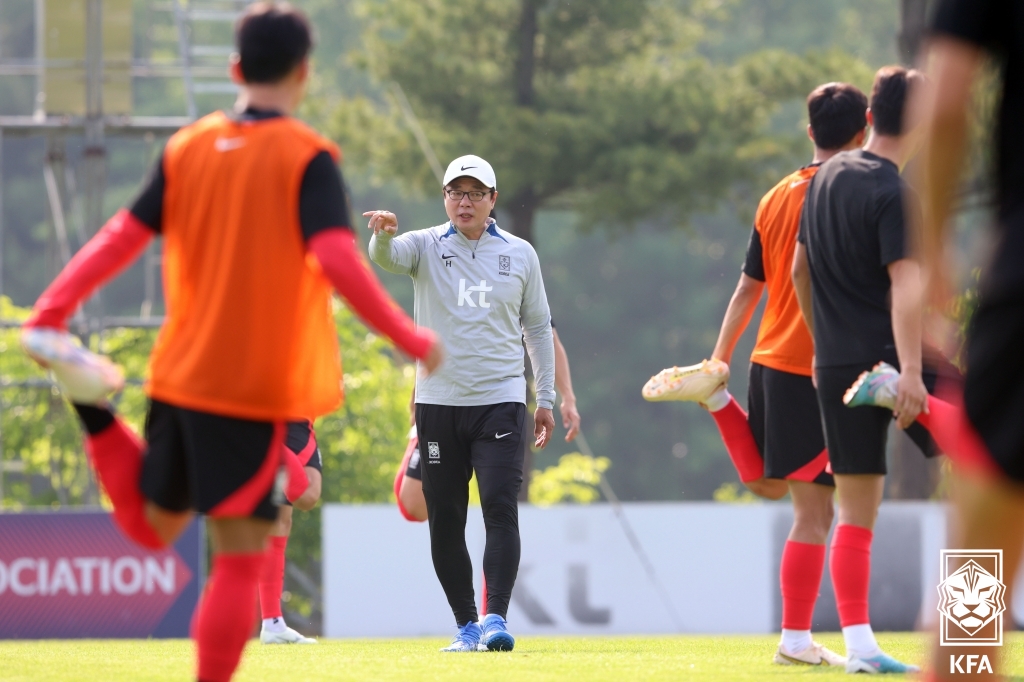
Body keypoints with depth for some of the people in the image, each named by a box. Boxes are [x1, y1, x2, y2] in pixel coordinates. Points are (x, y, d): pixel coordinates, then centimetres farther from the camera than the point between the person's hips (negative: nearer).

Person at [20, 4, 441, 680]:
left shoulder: (186, 149, 6)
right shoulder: (307, 158, -10)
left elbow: (124, 236, 2)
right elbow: (337, 259, -20)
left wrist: (52, 310, 4)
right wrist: (410, 338, -16)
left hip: (181, 377, 5)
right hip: (258, 390, -5)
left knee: (151, 526, 21)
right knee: (240, 556, 1)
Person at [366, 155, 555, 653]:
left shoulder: (520, 255, 6)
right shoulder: (426, 247, 2)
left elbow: (538, 327, 13)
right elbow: (386, 256, -21)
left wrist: (546, 398, 10)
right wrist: (383, 234, -45)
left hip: (500, 402, -1)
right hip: (439, 402, 1)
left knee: (500, 507, -15)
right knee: (444, 519, 3)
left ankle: (496, 618, -19)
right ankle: (465, 625, 13)